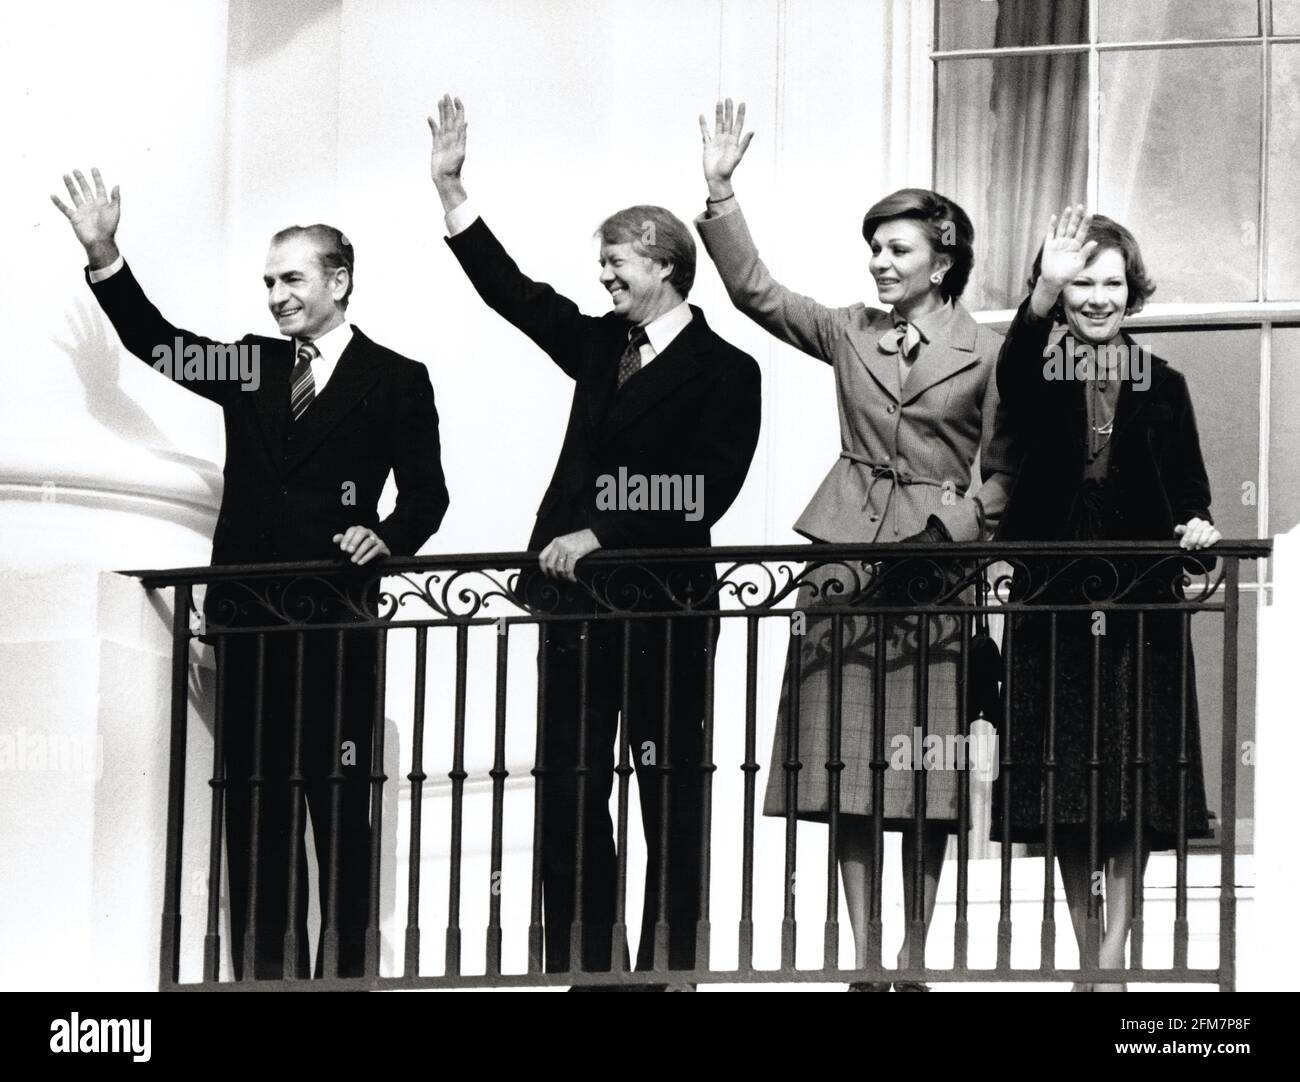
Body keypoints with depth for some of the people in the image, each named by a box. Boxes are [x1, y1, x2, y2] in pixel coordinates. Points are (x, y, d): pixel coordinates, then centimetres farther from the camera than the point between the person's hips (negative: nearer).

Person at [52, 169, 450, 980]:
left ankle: (344, 966, 3)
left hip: (336, 617, -4)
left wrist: (387, 537, -18)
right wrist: (105, 259, 0)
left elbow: (425, 493, 1)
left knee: (341, 803, -2)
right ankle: (266, 972, 7)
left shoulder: (397, 381, 3)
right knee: (256, 801, 4)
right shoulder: (248, 367, 14)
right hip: (249, 617, 4)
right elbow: (154, 340, 11)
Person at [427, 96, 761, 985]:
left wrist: (600, 537, -15)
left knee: (671, 793, 2)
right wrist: (451, 189, 7)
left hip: (663, 607, -6)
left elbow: (704, 496, -13)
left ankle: (669, 961, 6)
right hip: (576, 596, 6)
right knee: (570, 788, 4)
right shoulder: (602, 344, 13)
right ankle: (579, 964, 7)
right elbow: (513, 292, 13)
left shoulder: (723, 373, -6)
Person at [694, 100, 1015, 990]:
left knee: (927, 784, -1)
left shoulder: (985, 351, 2)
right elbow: (756, 290, 4)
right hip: (846, 560, 3)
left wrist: (964, 523, -8)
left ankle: (914, 964, 6)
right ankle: (864, 966, 2)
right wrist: (722, 194, -4)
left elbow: (1004, 470, 7)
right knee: (849, 780, -1)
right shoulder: (849, 334, 10)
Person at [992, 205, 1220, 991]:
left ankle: (1114, 959, -6)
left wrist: (1197, 529, -16)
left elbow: (1190, 492, 8)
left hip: (1141, 602, 0)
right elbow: (1015, 376, -22)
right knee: (1066, 789, 3)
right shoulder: (1038, 378, 3)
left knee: (1136, 788, -5)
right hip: (1053, 600, 0)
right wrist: (1045, 293, -40)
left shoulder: (1163, 388, 8)